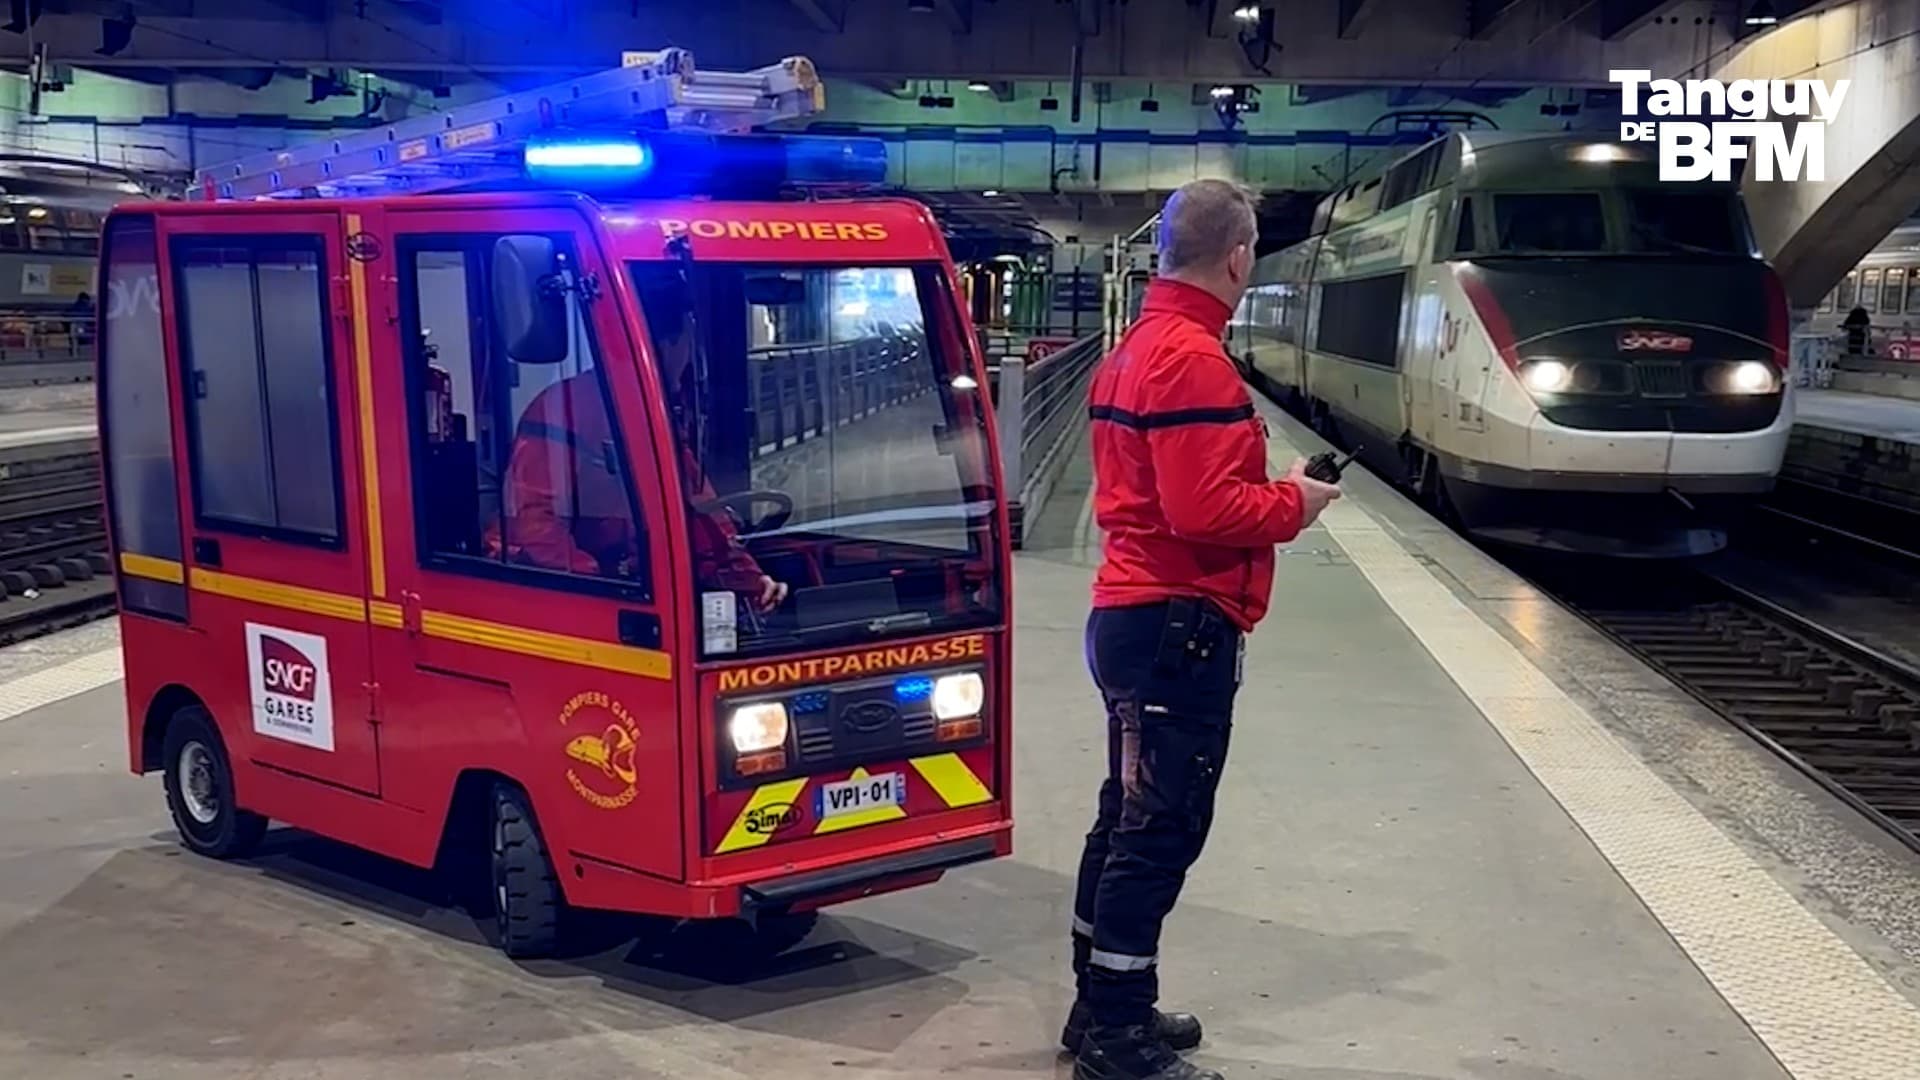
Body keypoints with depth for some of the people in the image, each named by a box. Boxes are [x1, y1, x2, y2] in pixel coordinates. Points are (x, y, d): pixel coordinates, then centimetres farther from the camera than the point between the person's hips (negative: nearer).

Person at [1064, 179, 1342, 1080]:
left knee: (1130, 818, 16)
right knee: (1162, 829, -4)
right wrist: (1294, 502, -8)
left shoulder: (1137, 346, 14)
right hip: (1178, 625, -11)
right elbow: (1204, 510, -24)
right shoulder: (1194, 358, -18)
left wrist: (1267, 487, 11)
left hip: (1131, 614, 11)